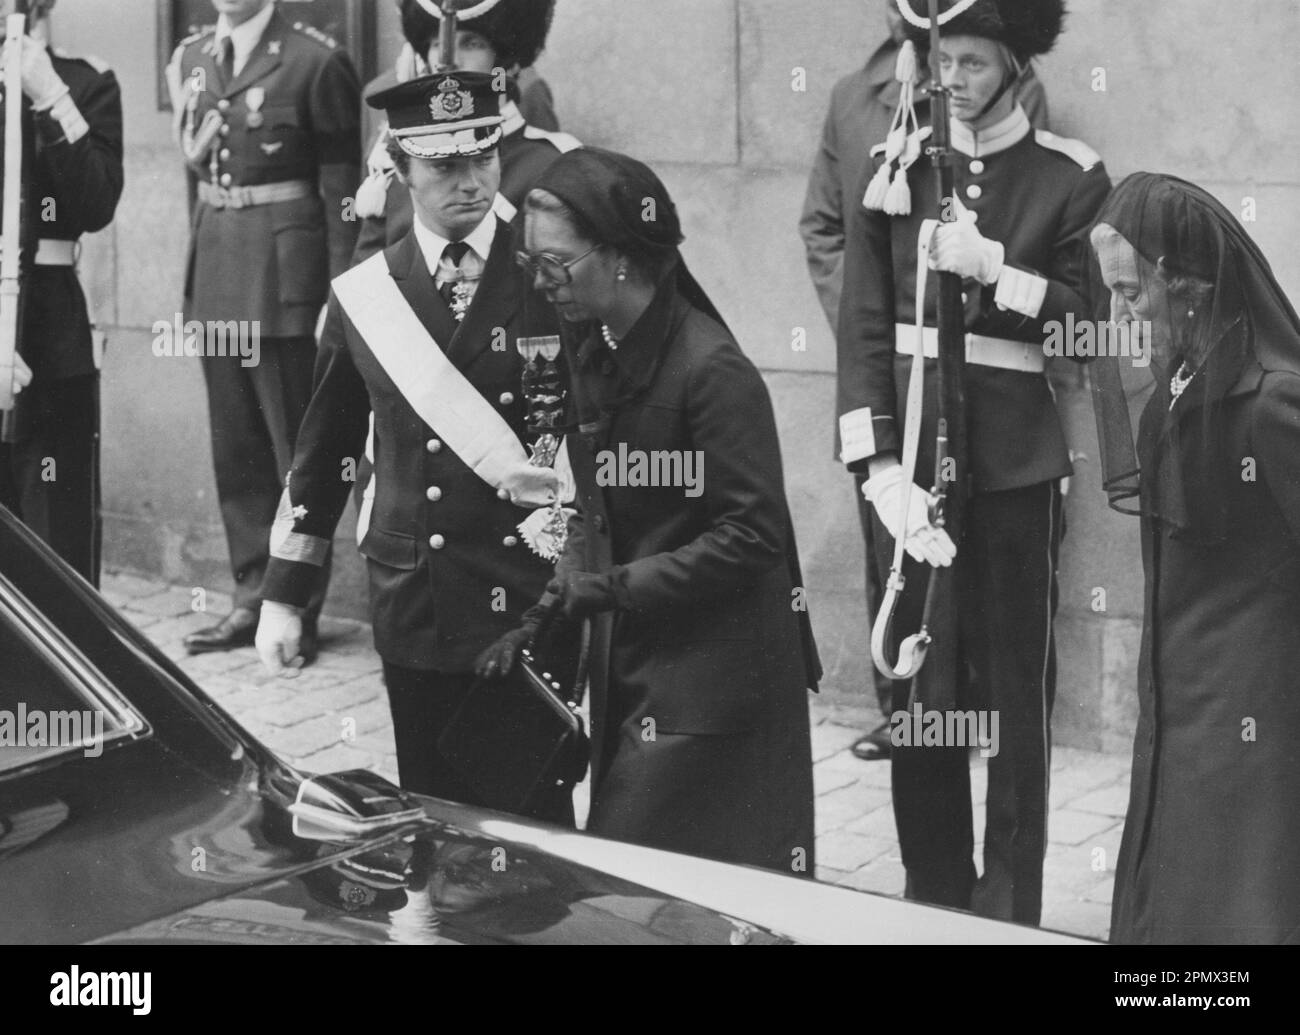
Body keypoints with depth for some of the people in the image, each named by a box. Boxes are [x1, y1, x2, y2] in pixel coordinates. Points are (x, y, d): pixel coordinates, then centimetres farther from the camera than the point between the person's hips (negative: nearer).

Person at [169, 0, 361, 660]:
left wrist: (338, 296, -10)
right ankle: (252, 599, 21)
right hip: (215, 268, 6)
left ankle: (298, 610, 10)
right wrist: (194, 146, 2)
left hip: (284, 275, -6)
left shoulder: (314, 61, -9)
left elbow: (340, 187, -8)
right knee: (234, 447, 11)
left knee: (295, 445, 1)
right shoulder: (190, 59, 11)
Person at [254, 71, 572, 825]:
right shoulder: (362, 297, 4)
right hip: (415, 610, 2)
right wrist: (284, 595, 9)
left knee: (536, 818, 2)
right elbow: (322, 453, 11)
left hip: (533, 600, -2)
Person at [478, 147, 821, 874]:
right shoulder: (595, 358, 7)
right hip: (631, 673, 8)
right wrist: (542, 615, -2)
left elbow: (753, 534, -19)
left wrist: (618, 587, -19)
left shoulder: (712, 370, -18)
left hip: (712, 684, -8)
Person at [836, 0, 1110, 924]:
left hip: (1016, 467, -2)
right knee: (917, 683, 7)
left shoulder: (1071, 177, -1)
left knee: (1016, 688, 4)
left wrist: (993, 269, -16)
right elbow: (864, 326, 0)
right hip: (912, 460, 2)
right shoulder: (895, 169, 4)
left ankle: (1011, 907, 14)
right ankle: (933, 895, 20)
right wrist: (879, 466, -10)